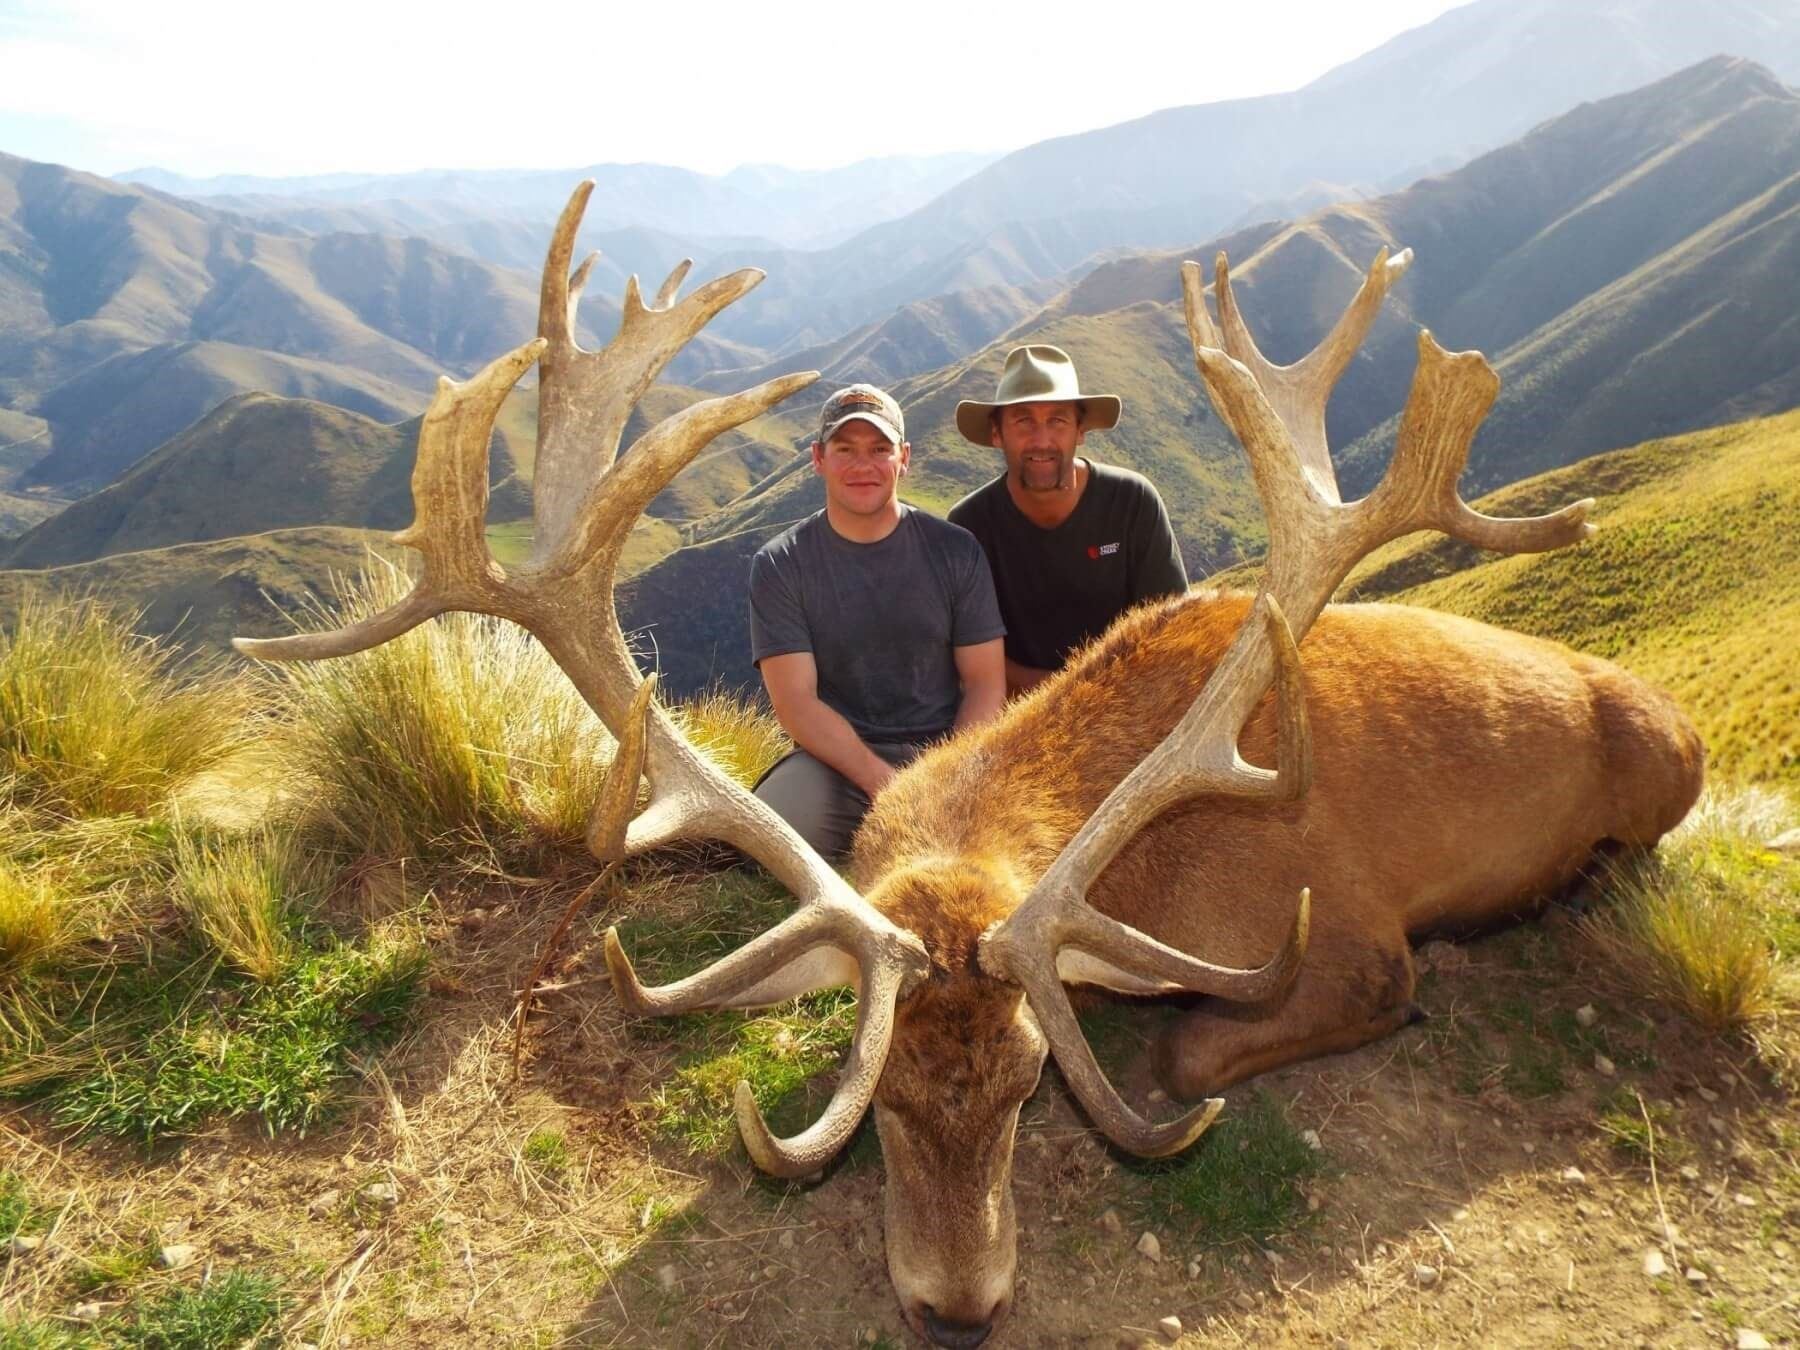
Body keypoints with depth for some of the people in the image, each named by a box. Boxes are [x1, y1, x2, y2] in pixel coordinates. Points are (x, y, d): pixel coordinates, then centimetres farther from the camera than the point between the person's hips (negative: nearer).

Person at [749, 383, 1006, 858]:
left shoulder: (956, 551, 4)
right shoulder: (779, 565, -1)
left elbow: (985, 683, 3)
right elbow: (795, 702, -8)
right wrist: (883, 783, -21)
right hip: (837, 759, -1)